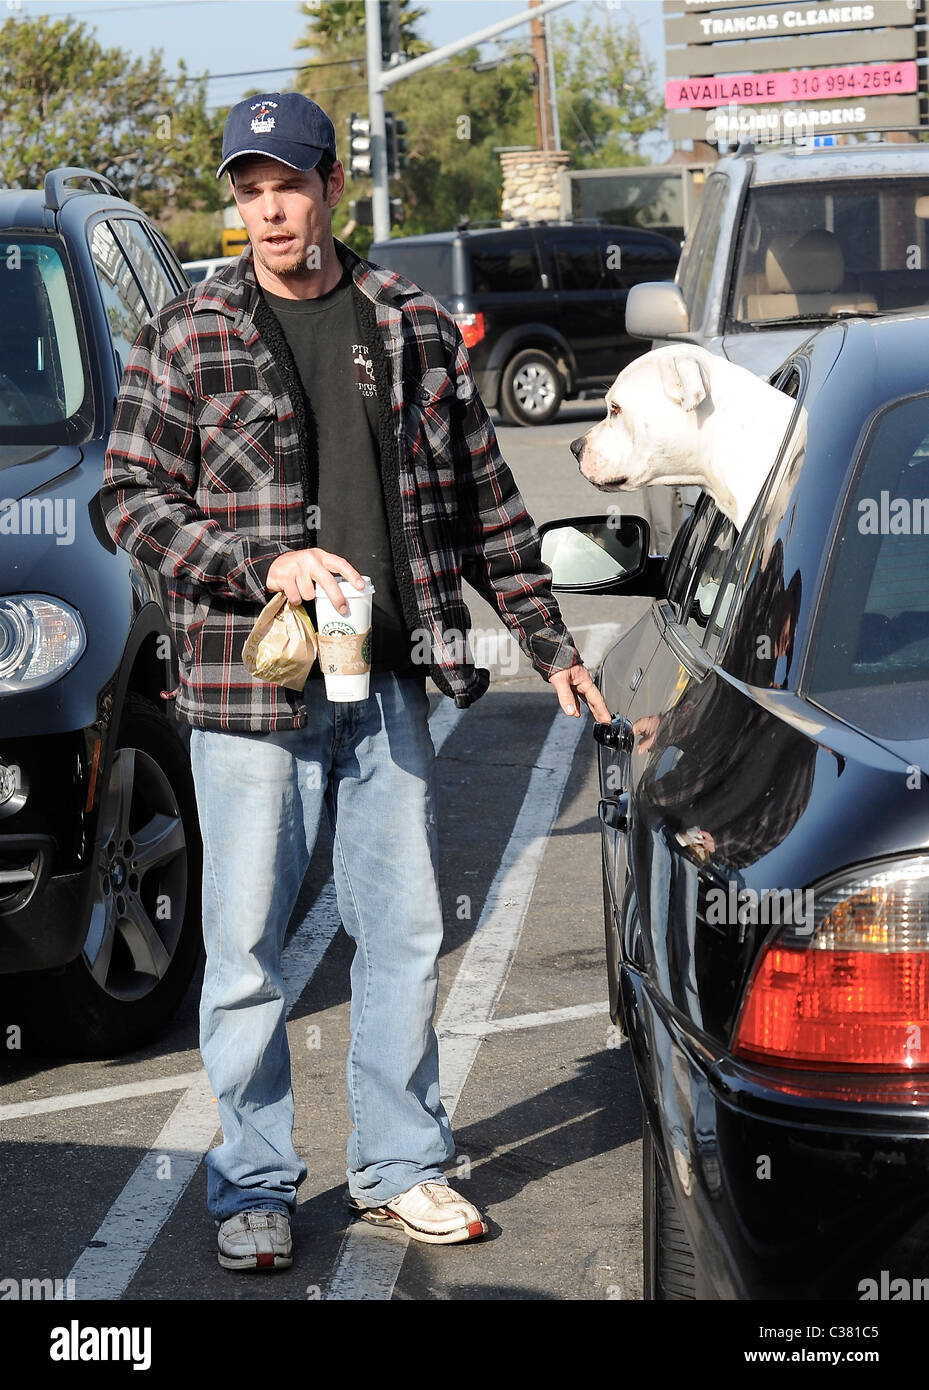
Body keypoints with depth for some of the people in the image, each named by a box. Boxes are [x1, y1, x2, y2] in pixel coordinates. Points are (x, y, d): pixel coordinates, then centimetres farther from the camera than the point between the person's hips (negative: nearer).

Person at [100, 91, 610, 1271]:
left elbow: (484, 502, 14)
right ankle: (253, 1187, 15)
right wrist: (267, 564, -14)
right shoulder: (187, 336, 1)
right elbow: (132, 498, -1)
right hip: (248, 689, -3)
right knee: (246, 948, 2)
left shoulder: (416, 328, 9)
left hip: (391, 683, 3)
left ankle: (398, 1166, 23)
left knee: (404, 933, 9)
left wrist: (550, 645, 13)